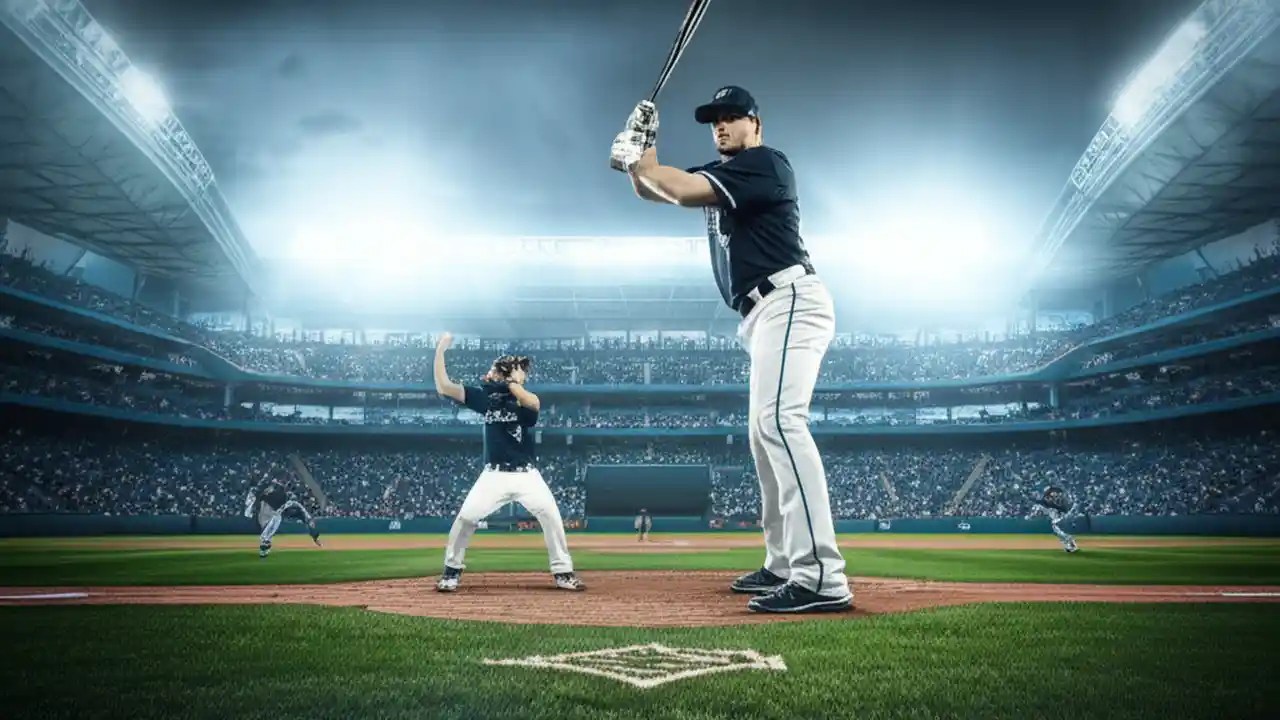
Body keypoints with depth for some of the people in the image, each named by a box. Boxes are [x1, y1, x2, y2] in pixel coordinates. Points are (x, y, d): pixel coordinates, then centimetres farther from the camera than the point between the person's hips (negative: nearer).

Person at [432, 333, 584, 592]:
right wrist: (440, 351, -9)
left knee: (551, 516, -10)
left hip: (527, 475, 0)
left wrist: (508, 382, -22)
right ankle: (452, 571, 11)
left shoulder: (526, 399, 1)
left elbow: (534, 403, -26)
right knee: (466, 518, -9)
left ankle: (563, 572, 4)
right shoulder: (485, 396, 3)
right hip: (494, 475, 0)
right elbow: (444, 387, -3)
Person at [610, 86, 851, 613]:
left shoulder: (765, 162, -5)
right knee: (764, 433, 11)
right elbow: (652, 190, 25)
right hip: (766, 313, 11)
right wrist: (643, 147, 7)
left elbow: (687, 191, -16)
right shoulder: (719, 175, 23)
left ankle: (821, 578, -32)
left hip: (789, 300, -11)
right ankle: (784, 566, 19)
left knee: (779, 420, -25)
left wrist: (636, 158, -1)